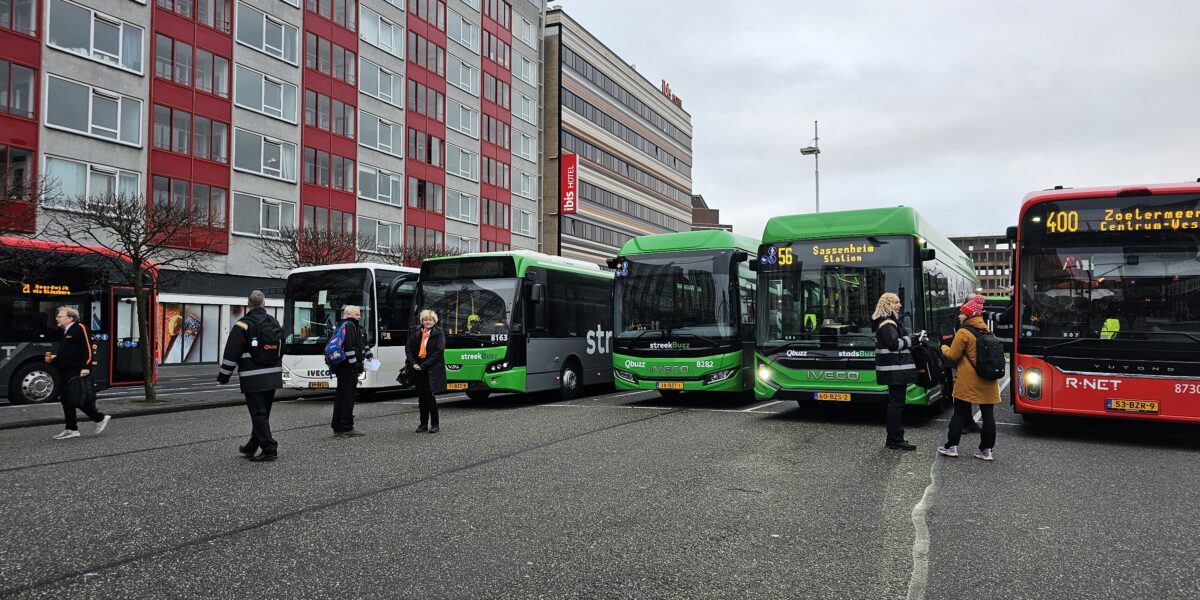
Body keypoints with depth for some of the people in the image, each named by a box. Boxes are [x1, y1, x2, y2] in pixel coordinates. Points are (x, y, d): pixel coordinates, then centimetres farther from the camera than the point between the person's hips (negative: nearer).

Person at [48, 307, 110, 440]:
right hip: (66, 373, 10)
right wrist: (53, 359, 10)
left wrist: (86, 367, -22)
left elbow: (88, 349, -16)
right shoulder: (65, 334, 20)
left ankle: (100, 418, 6)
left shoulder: (79, 329, -8)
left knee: (79, 400, -10)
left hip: (78, 373, -9)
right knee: (66, 401, 8)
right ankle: (71, 429, 13)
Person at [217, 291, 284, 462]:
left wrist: (223, 376, -2)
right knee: (262, 413, 15)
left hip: (253, 379, -7)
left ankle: (269, 449, -6)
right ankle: (251, 448, 27)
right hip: (273, 377, 7)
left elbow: (231, 354, -11)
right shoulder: (275, 323, 10)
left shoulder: (243, 325, -11)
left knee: (258, 414, -3)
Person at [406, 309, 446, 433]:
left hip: (432, 370, -5)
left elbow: (439, 352, -12)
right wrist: (413, 363, -9)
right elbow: (408, 348, 7)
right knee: (421, 396, 8)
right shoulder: (416, 333, 10)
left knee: (429, 395, -7)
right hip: (418, 369, 5)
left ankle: (435, 424, 3)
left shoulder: (439, 334, -4)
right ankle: (424, 424, 17)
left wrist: (424, 365, -15)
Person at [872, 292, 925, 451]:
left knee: (895, 403, 14)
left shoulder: (889, 321, 18)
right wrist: (915, 339, -19)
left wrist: (915, 339, 11)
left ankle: (893, 439, 20)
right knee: (896, 404, -7)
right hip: (895, 371, -11)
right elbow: (895, 343, -24)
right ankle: (896, 441, -2)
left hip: (895, 370, 11)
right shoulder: (887, 323, -14)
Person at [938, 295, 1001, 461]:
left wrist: (943, 347, 10)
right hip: (988, 381, 6)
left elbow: (953, 355, -8)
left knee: (960, 413, 3)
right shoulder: (986, 331, 11)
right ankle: (986, 449, 9)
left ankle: (951, 446, 8)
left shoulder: (964, 332, -11)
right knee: (988, 414, 6)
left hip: (968, 382, -6)